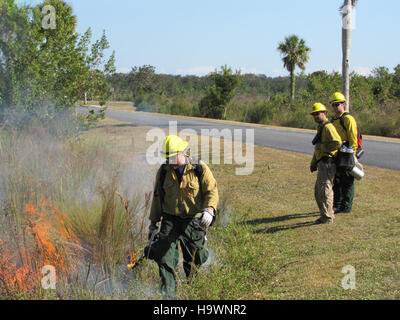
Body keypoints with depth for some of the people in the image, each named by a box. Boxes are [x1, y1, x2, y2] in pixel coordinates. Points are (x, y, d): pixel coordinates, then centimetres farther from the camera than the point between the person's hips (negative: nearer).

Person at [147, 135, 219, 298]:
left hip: (193, 220, -2)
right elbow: (157, 197, 12)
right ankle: (168, 295, -4)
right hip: (170, 220, 2)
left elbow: (212, 191, -8)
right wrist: (153, 223, 14)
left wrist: (209, 210, -29)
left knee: (192, 260, 5)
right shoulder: (163, 171, 4)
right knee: (165, 257, -11)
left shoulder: (200, 169, -6)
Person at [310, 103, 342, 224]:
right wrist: (313, 163, 24)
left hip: (327, 163, -11)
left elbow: (337, 142, -26)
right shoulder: (321, 128, 21)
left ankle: (327, 217, -3)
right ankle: (329, 214, 22)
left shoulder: (328, 127, -12)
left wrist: (322, 147, -17)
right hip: (322, 164, 11)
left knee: (324, 190, -9)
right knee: (318, 191, 14)